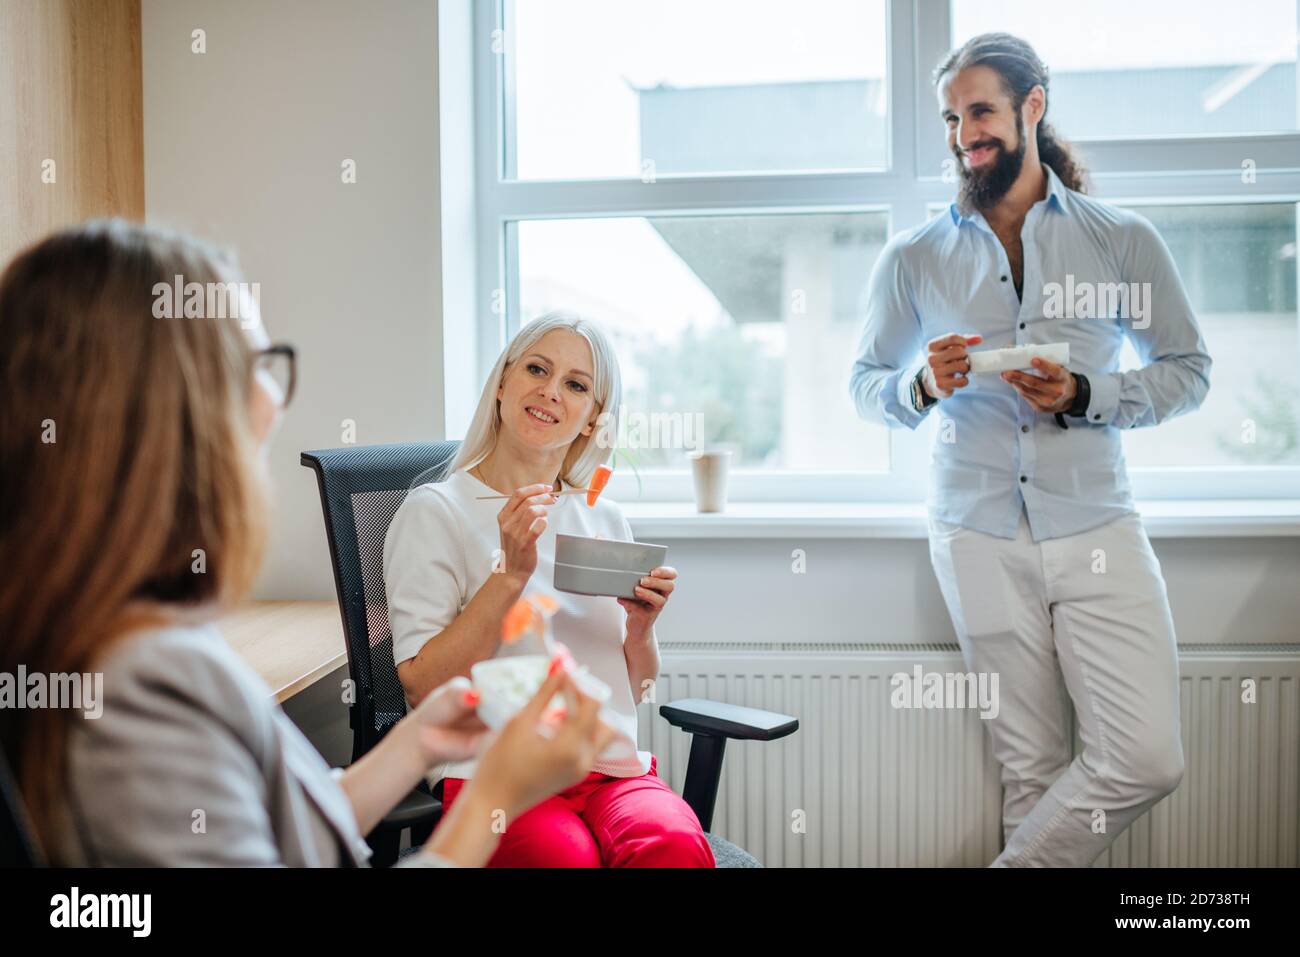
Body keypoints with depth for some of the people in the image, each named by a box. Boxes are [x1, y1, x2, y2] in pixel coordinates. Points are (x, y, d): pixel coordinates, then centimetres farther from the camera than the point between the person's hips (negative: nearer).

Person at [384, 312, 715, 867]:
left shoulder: (606, 521, 16)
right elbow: (422, 686, -8)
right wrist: (510, 573, -15)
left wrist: (641, 626, -2)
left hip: (614, 772, 4)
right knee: (567, 856, -35)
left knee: (676, 846, -29)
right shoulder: (435, 511, 1)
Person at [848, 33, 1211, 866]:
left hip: (1097, 525, 0)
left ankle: (1017, 863, 12)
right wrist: (922, 385, -9)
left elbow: (1188, 370, 8)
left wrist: (1084, 397, -10)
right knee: (1031, 766, 5)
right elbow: (864, 383, 14)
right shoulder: (915, 258, 8)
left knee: (1147, 759, -7)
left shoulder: (1123, 240, 6)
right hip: (980, 535, 0)